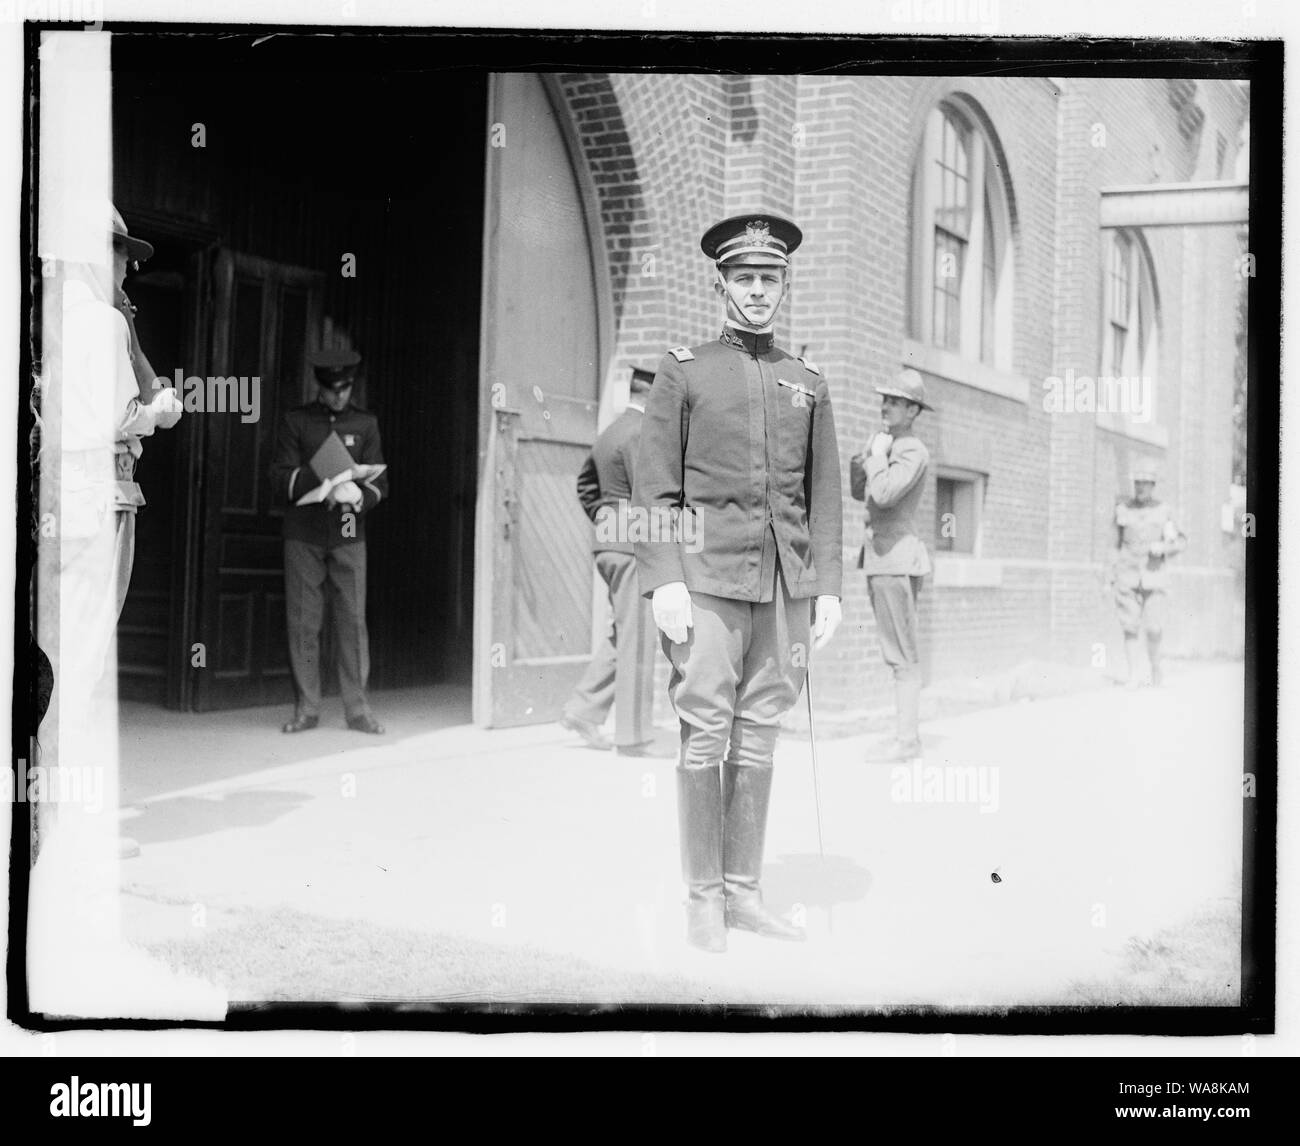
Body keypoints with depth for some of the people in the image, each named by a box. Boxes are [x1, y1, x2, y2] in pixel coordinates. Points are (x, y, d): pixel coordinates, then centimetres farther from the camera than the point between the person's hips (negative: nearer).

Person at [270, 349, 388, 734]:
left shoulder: (365, 423, 10)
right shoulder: (295, 421, 6)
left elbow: (379, 483, 6)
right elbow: (281, 477, -1)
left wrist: (356, 493, -16)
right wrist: (325, 479, -17)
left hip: (348, 534, 1)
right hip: (303, 535, 0)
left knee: (353, 620, -4)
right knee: (303, 622, 0)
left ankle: (357, 708, 2)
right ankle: (306, 708, 7)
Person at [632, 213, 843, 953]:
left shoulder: (809, 383, 15)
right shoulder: (683, 372, 5)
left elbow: (826, 496, 13)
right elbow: (656, 488, 0)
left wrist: (829, 587, 5)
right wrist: (664, 580, -10)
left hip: (786, 585, 3)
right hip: (708, 578, -3)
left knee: (758, 740, 6)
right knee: (706, 735, -3)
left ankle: (744, 891, 15)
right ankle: (704, 899, 7)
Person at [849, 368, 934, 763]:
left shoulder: (913, 451, -13)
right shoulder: (889, 446, 17)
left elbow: (883, 494, -25)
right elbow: (859, 493, 22)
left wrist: (877, 455, -11)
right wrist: (863, 455, 6)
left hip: (897, 557, -10)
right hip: (881, 555, 10)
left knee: (901, 653, -7)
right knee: (898, 652, 11)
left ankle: (907, 739, -3)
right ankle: (908, 735, 16)